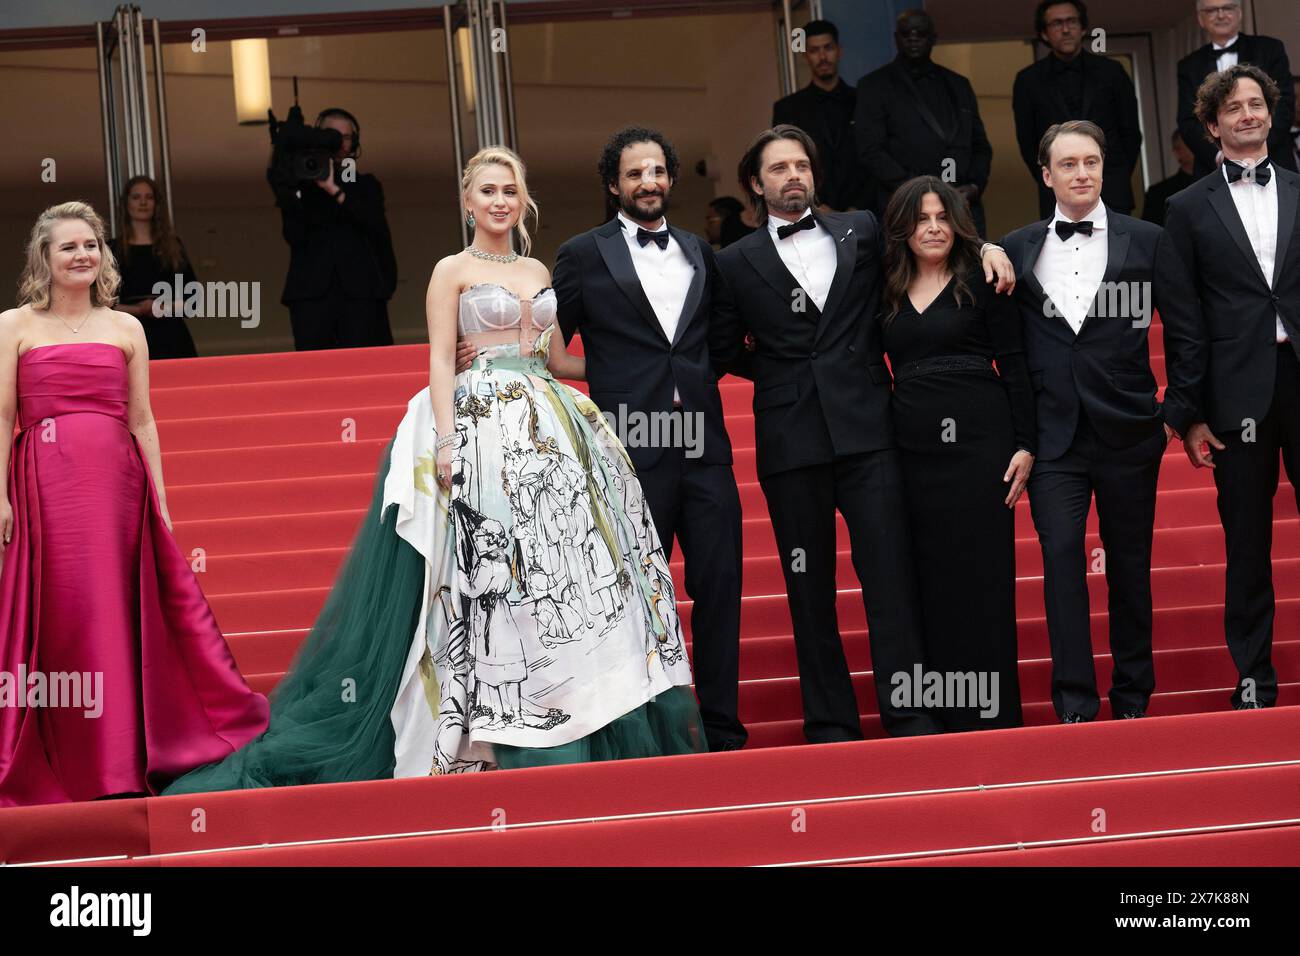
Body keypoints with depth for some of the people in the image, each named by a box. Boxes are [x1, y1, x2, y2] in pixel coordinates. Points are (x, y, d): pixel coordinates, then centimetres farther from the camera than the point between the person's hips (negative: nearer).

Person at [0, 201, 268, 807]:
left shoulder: (126, 328, 13)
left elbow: (142, 421, 12)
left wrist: (159, 500, 8)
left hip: (117, 481, 2)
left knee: (120, 614, 2)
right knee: (63, 615, -3)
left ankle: (126, 761, 11)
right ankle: (76, 766, 3)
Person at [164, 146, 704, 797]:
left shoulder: (539, 273, 17)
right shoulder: (453, 271, 1)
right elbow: (441, 362, -6)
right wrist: (446, 443, -16)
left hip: (549, 428, 6)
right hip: (482, 425, -6)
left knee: (559, 574, 3)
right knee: (493, 577, -7)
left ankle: (569, 744, 9)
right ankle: (498, 745, -2)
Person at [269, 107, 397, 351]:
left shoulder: (365, 185, 19)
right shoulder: (300, 186, 16)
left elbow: (374, 223, -3)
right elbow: (295, 236, 1)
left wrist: (334, 190, -12)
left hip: (360, 293, 1)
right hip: (312, 294, -1)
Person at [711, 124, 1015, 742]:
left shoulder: (861, 231, 12)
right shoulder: (736, 262, 8)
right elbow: (725, 352, 13)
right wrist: (786, 374, 8)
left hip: (867, 430, 0)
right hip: (790, 441, 0)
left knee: (890, 572, -5)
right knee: (809, 586, 4)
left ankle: (908, 715, -2)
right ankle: (829, 723, 10)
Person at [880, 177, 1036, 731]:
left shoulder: (980, 280, 1)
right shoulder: (887, 292, 11)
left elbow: (1014, 365, -1)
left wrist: (1025, 445, -8)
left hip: (978, 440, -4)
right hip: (913, 450, 4)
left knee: (982, 578, -3)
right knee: (932, 582, 5)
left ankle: (993, 714, 3)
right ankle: (947, 719, 12)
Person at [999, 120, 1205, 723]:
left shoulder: (1148, 242, 3)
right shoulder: (1016, 250, 6)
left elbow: (1186, 336, 6)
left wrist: (1180, 414, 2)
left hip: (1128, 434, 0)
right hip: (1054, 438, 0)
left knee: (1130, 566, 7)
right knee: (1061, 558, -10)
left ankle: (1133, 697, 20)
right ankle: (1074, 705, -6)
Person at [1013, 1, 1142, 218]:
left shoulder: (1111, 71, 7)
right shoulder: (1028, 80, 7)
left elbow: (1131, 132, 12)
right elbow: (1027, 142, 12)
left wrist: (1118, 181, 11)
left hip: (1111, 194, 0)